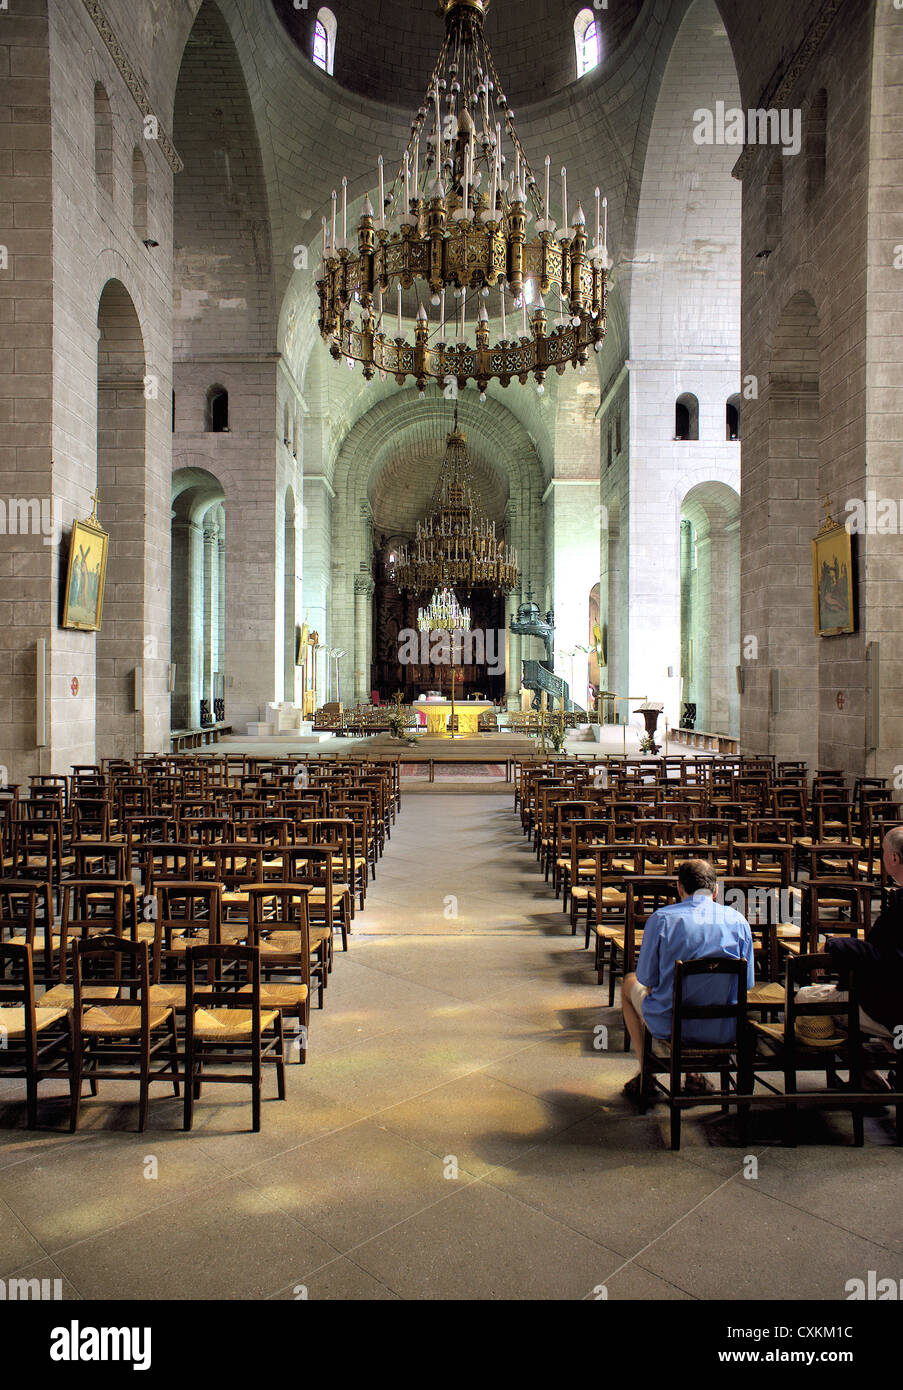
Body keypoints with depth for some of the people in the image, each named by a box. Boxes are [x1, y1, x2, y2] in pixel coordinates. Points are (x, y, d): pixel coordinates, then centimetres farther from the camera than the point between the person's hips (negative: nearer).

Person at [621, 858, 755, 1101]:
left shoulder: (661, 918, -11)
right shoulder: (737, 920, -3)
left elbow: (647, 979, -5)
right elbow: (747, 983, 3)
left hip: (669, 1026, -2)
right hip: (724, 1031, 3)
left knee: (629, 983, 29)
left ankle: (646, 1076, 30)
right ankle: (696, 1074, 31)